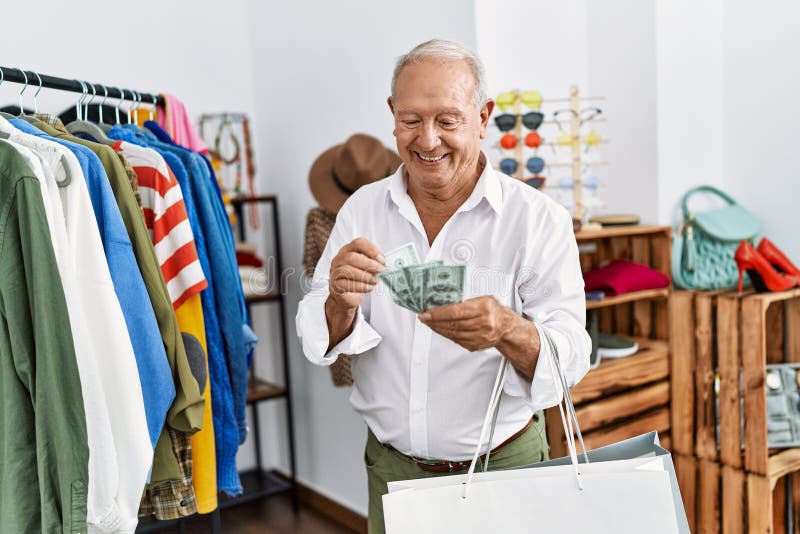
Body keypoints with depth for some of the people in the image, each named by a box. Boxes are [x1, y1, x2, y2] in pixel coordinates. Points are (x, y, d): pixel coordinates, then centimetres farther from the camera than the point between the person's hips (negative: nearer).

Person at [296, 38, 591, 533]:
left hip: (504, 468, -2)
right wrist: (341, 304, -30)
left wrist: (508, 333, -40)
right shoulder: (362, 209, -4)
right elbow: (320, 343, -7)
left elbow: (570, 358, -18)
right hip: (391, 467, 2)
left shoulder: (539, 219, -13)